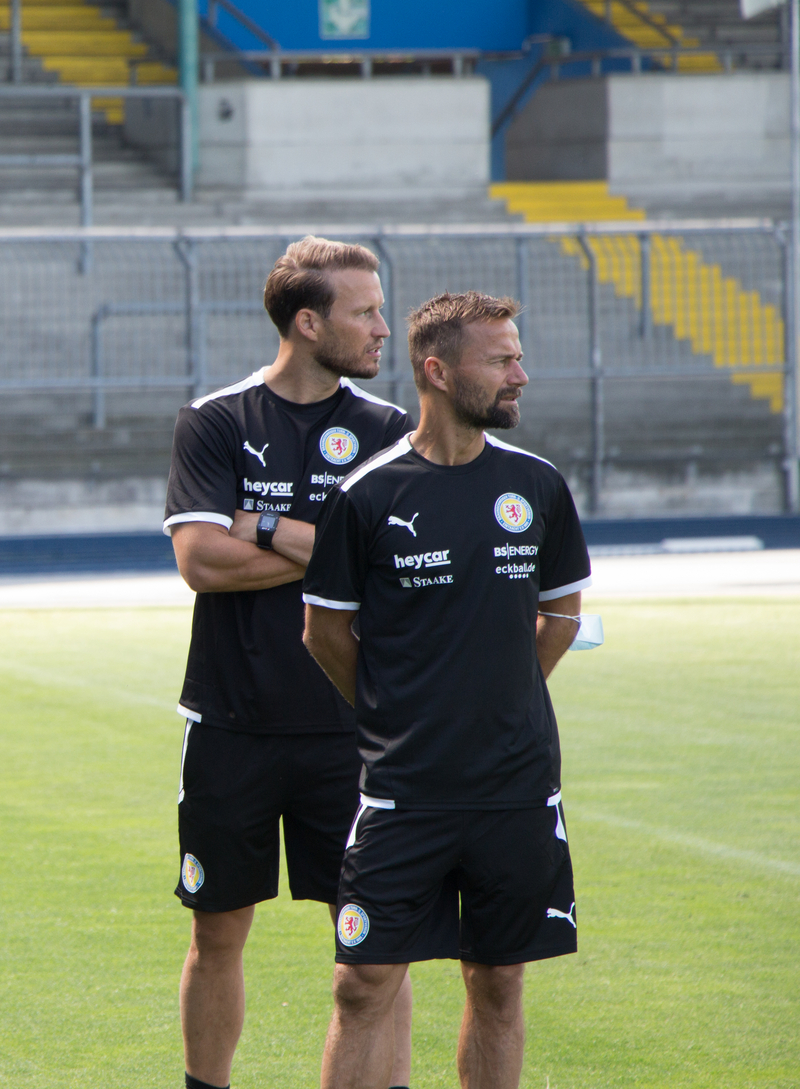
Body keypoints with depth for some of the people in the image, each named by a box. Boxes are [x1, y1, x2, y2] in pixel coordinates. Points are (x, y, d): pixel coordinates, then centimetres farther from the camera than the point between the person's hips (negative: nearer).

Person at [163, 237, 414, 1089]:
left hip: (348, 727, 1)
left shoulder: (387, 432, 4)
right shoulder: (214, 424, 0)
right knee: (218, 933, 8)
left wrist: (267, 528, -11)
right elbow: (202, 560, -12)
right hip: (231, 724, -1)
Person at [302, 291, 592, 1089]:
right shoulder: (365, 497, -6)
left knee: (498, 985, 8)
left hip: (518, 784, 3)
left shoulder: (538, 486, 5)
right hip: (404, 786, -3)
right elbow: (326, 632, 4)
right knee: (365, 985, -6)